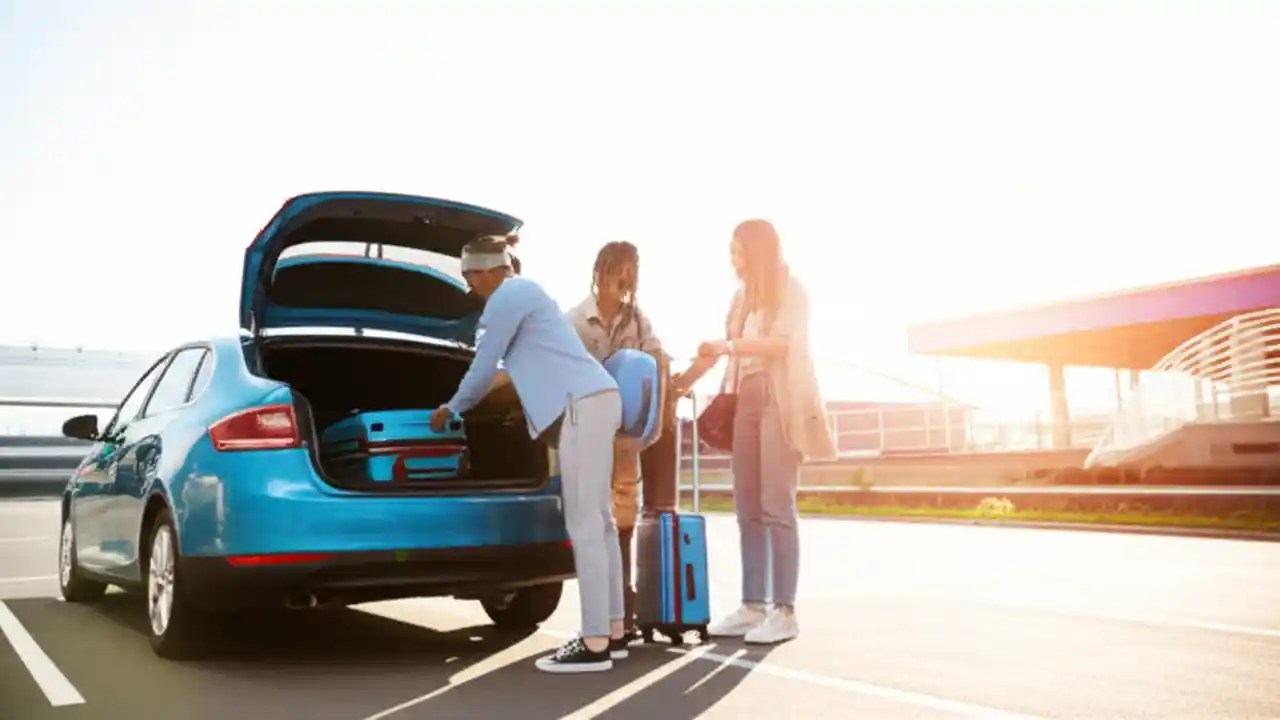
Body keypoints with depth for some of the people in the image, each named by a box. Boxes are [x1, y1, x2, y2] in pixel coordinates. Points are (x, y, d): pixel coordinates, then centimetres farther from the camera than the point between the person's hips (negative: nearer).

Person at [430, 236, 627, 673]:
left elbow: (483, 369, -4)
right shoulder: (523, 293, 25)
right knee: (598, 522, 10)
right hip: (593, 400, 10)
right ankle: (612, 633, 16)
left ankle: (595, 645, -8)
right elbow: (504, 366, 35)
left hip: (582, 404, -10)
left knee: (584, 527, -10)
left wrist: (450, 410, 13)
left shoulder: (507, 297, -6)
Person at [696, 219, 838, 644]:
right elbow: (738, 351, 14)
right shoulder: (744, 295, 18)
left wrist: (729, 346, -24)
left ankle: (784, 611, -7)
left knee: (776, 506, -10)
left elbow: (784, 343, -14)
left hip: (781, 402, -6)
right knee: (748, 509, 2)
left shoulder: (790, 289, 1)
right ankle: (753, 606, 6)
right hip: (746, 401, 6)